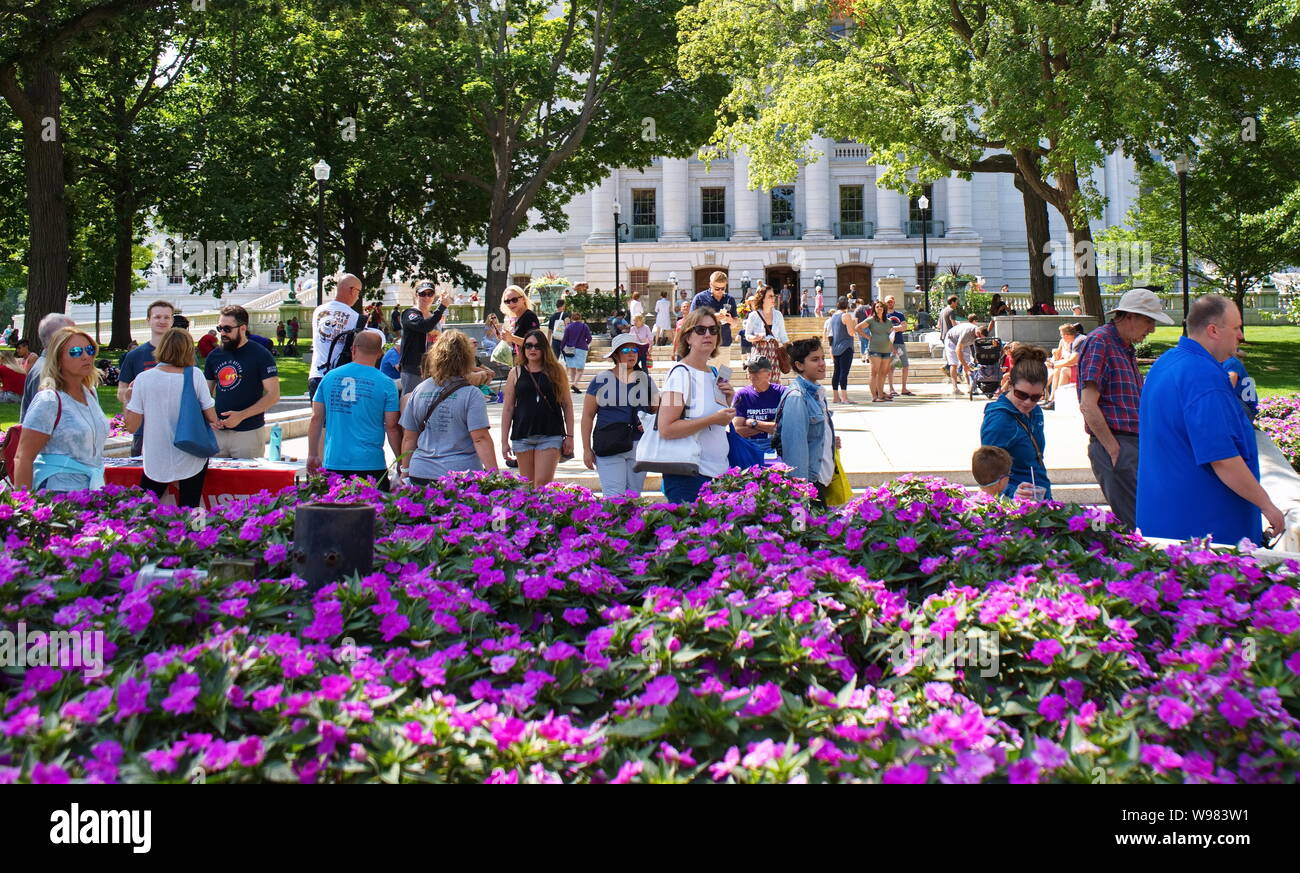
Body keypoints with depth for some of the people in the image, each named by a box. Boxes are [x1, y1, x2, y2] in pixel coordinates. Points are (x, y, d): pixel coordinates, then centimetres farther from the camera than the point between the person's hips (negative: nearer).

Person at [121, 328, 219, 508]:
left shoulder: (143, 379, -7)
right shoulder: (194, 374, -8)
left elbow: (132, 426, -4)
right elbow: (212, 417, -7)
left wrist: (127, 400, 11)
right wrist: (214, 422, 15)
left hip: (156, 464, 0)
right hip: (191, 461, 0)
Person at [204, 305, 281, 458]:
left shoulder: (261, 355, -5)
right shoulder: (214, 356, 12)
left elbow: (273, 395, -10)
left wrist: (241, 415, -17)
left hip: (248, 433, -5)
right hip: (217, 432, 5)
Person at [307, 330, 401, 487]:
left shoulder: (330, 377, 6)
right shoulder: (386, 384, -3)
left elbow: (316, 419, 9)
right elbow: (392, 427, -3)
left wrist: (312, 455, 18)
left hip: (333, 463, 3)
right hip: (370, 464, -3)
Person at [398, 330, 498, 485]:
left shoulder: (418, 391, 7)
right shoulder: (471, 394, -7)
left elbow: (408, 438, 12)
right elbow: (481, 439, -12)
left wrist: (405, 470, 22)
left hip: (420, 473, 4)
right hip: (461, 475, -4)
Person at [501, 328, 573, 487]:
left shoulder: (556, 371, 4)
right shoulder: (516, 373, 7)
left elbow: (567, 405, 7)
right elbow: (508, 408, 8)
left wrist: (569, 436, 2)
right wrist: (504, 441, 4)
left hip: (550, 436, -2)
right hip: (522, 436, 2)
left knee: (542, 484, -13)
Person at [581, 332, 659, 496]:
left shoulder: (645, 380, 12)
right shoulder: (602, 379, 2)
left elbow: (657, 410, 19)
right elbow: (588, 416, 3)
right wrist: (587, 449, -2)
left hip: (639, 446, 4)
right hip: (609, 447, -3)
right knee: (614, 498, -12)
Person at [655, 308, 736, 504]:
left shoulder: (715, 374, 13)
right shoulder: (681, 374, -11)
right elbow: (666, 429, -20)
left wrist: (728, 400, 6)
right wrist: (713, 419, -20)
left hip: (718, 472, 8)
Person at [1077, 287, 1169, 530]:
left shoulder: (1126, 348, 21)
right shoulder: (1100, 342, -8)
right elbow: (1088, 406, -16)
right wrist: (1114, 450, -16)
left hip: (1134, 445, 9)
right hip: (1115, 448, -9)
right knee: (1135, 525, -11)